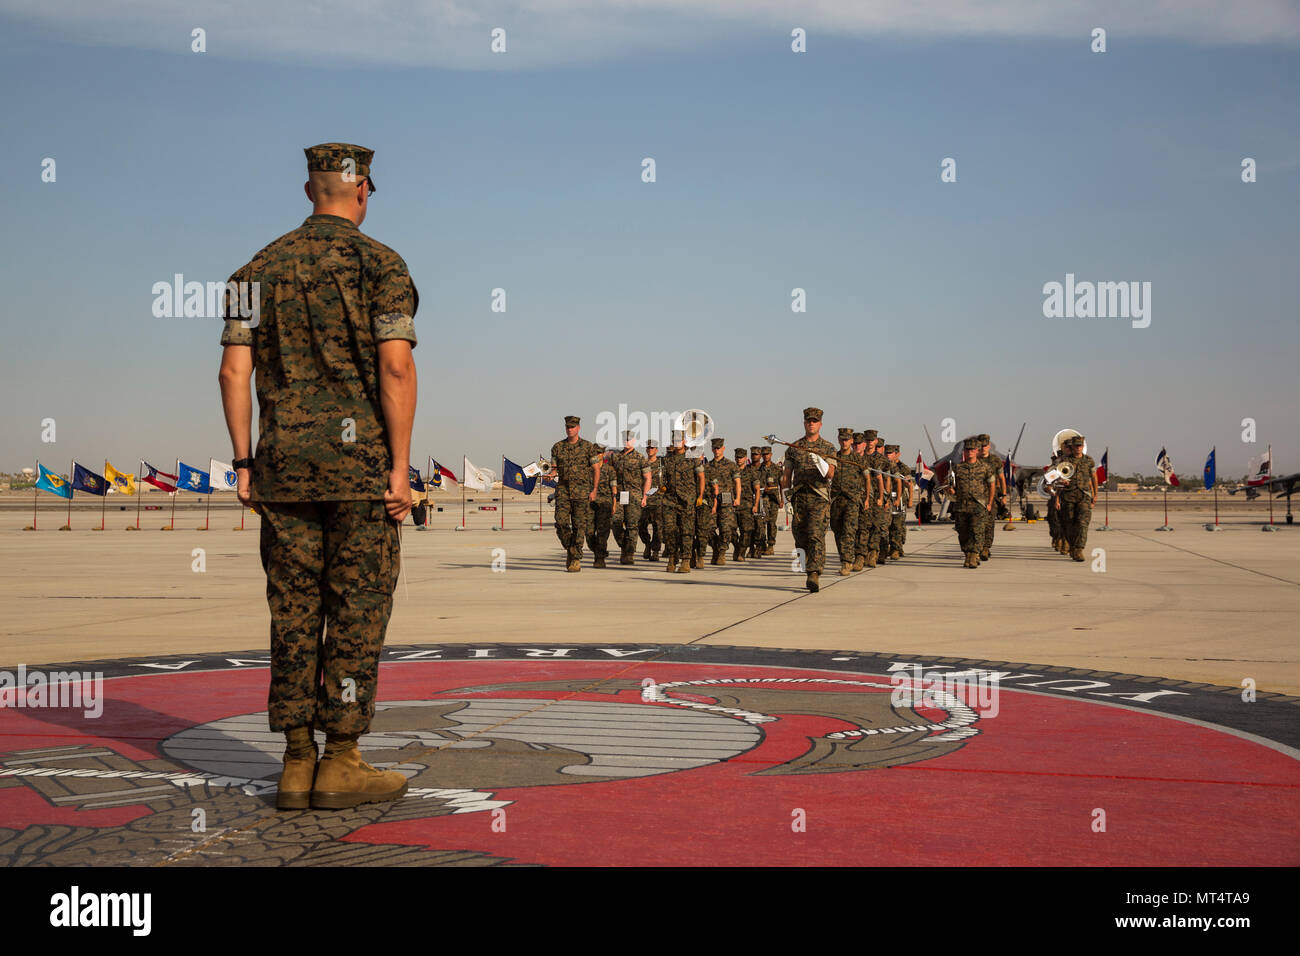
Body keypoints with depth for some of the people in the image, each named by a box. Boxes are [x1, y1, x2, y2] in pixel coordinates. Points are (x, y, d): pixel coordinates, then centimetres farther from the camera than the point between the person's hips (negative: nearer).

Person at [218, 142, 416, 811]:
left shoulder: (261, 268, 12)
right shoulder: (378, 263, -2)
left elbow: (234, 369, 5)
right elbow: (396, 366, -12)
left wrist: (244, 464, 8)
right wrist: (400, 467, -11)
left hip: (284, 462, 5)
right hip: (359, 458, -4)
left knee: (294, 611, 7)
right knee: (357, 610, 0)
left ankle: (298, 763, 9)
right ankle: (340, 764, 1)